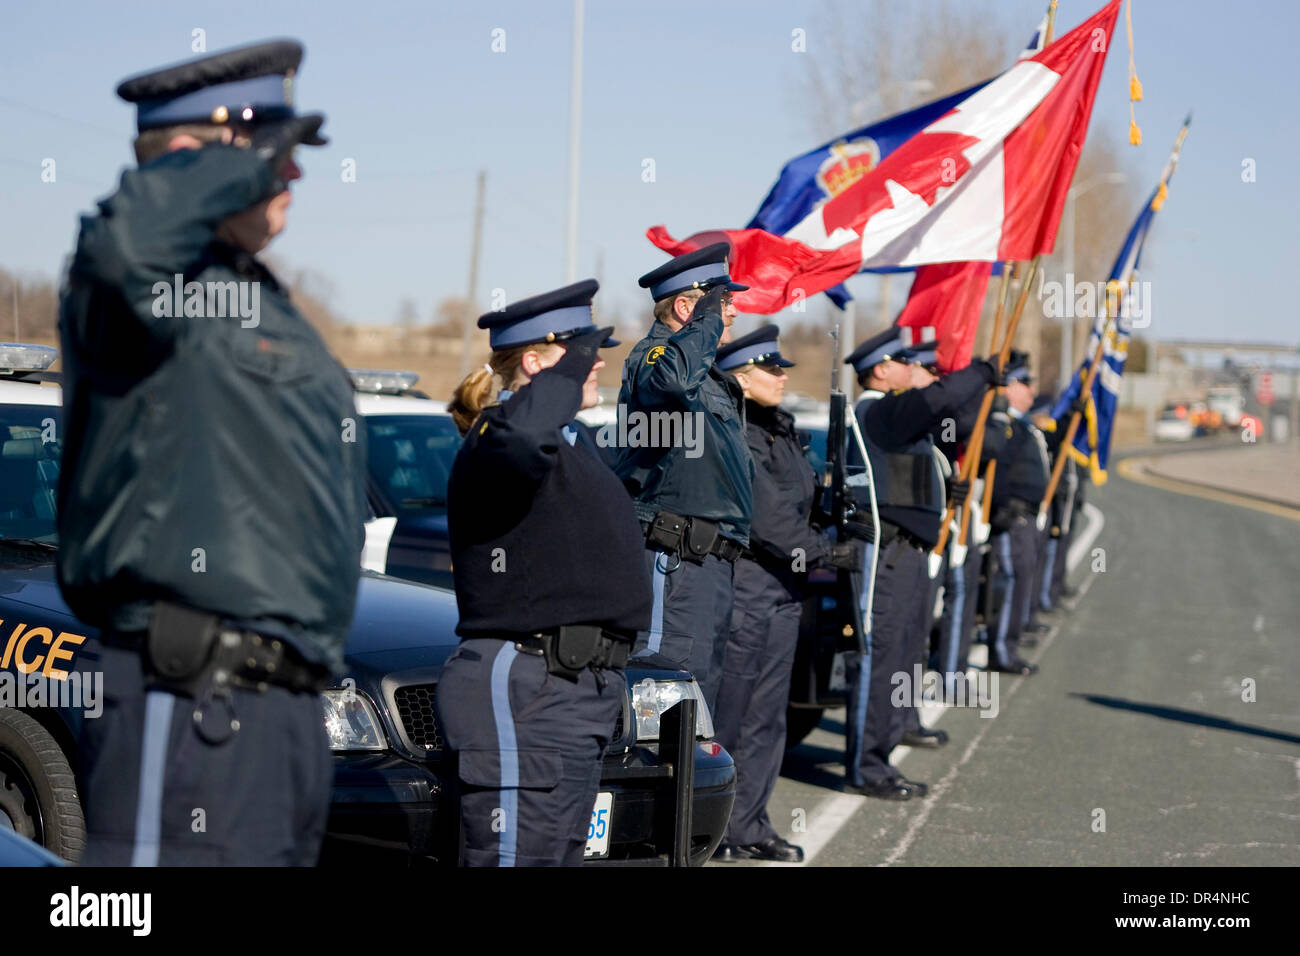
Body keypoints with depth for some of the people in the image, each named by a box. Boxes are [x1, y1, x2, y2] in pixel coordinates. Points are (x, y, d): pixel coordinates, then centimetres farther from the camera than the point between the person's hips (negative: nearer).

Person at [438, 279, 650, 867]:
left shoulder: (566, 444, 19)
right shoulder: (495, 438, -14)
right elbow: (521, 438, -41)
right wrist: (570, 367, -23)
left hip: (575, 692, 11)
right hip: (521, 693, -11)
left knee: (559, 856, 15)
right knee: (520, 857, -10)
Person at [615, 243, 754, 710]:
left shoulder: (708, 374, 24)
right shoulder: (652, 354, -8)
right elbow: (671, 378, -35)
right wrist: (707, 318, -20)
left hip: (709, 560, 10)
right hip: (674, 558, -10)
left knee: (700, 696, 12)